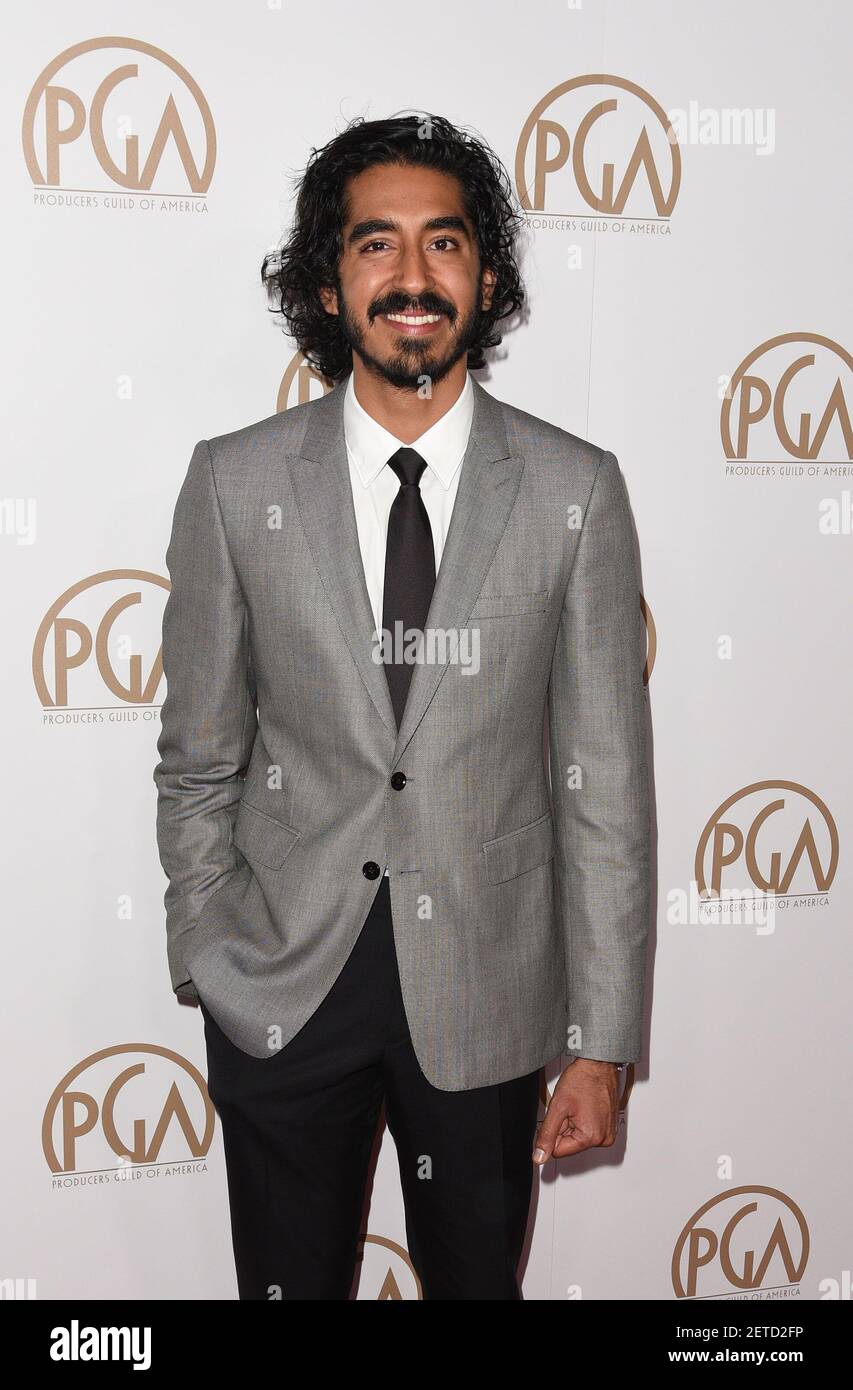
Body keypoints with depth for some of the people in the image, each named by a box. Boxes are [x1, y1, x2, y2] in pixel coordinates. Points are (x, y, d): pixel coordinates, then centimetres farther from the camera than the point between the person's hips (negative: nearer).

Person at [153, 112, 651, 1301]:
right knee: (292, 1284, 18)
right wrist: (211, 962, 1)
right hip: (283, 986, 1)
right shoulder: (235, 482, -4)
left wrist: (602, 1039, -4)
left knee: (479, 1279, 20)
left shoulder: (576, 491, -6)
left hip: (486, 992, 0)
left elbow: (604, 780, -5)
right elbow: (199, 762, 2)